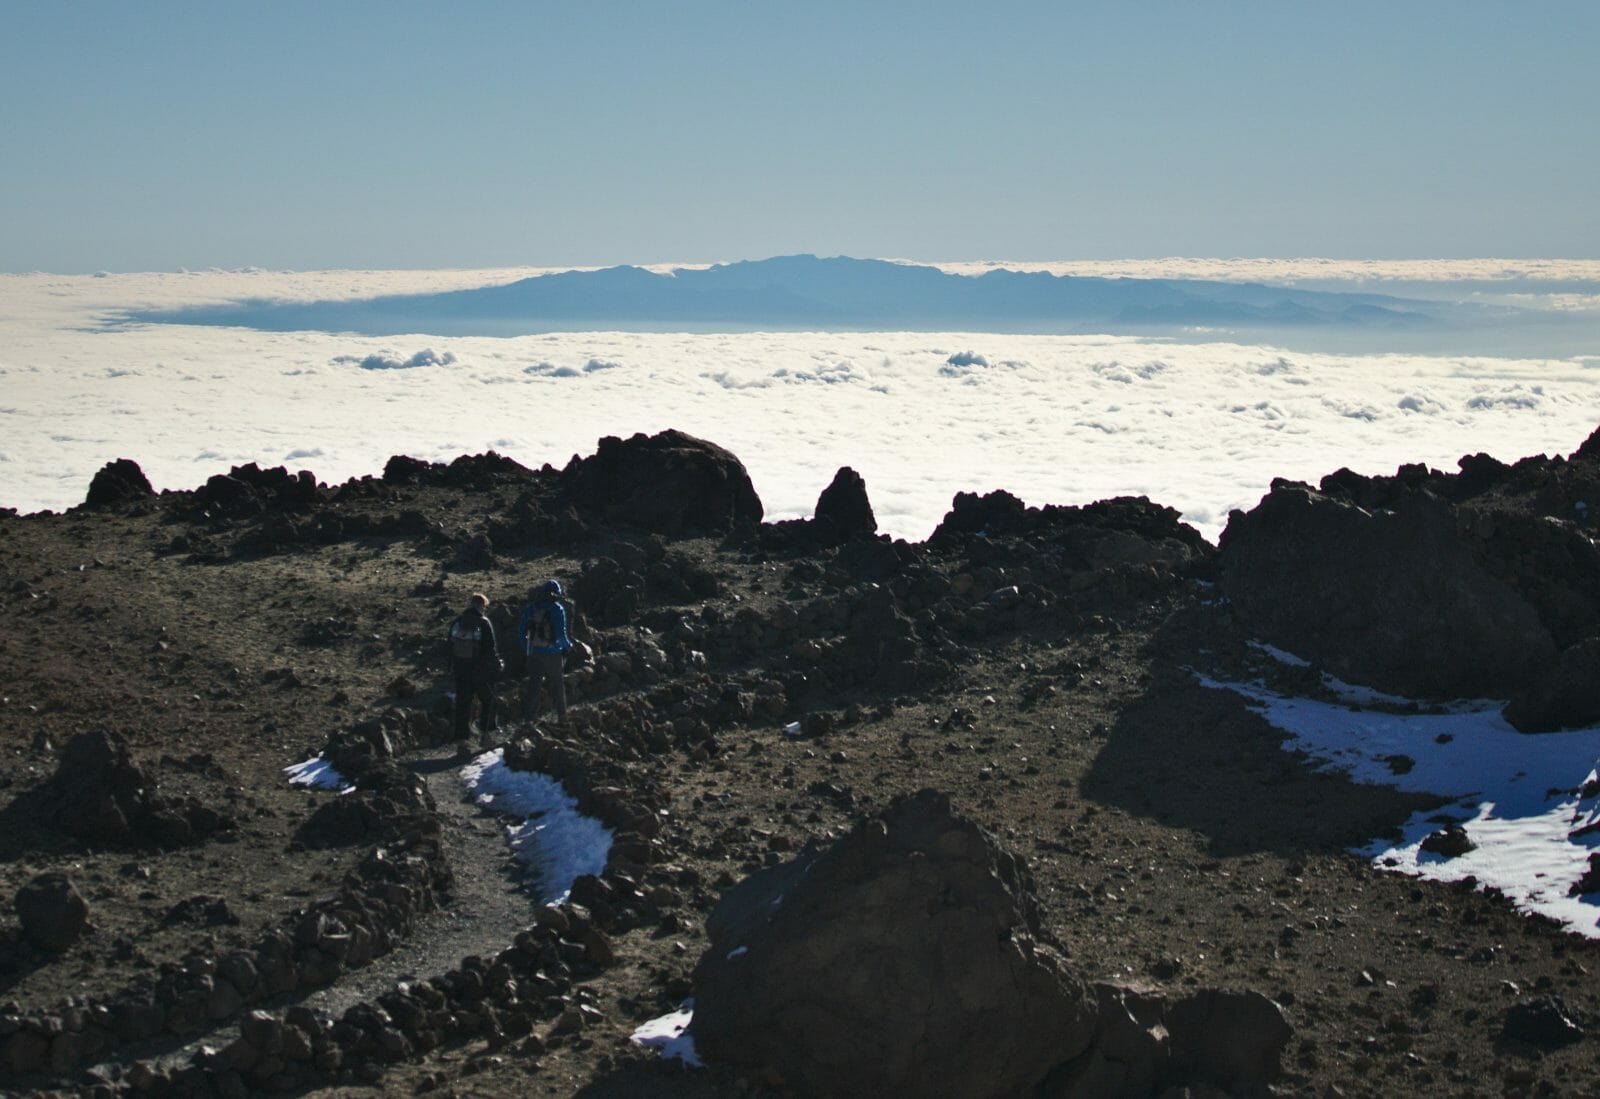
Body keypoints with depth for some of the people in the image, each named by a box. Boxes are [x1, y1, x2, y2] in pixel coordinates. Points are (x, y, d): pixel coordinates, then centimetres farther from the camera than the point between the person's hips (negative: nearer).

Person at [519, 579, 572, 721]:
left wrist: (526, 647, 17)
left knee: (534, 684, 9)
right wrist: (567, 645, 6)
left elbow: (521, 631, 5)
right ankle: (561, 715, 19)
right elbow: (561, 633, -13)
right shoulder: (557, 609, -11)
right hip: (553, 653, -3)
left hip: (534, 652, 3)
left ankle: (529, 715, 6)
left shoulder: (530, 608, 2)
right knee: (557, 683, 12)